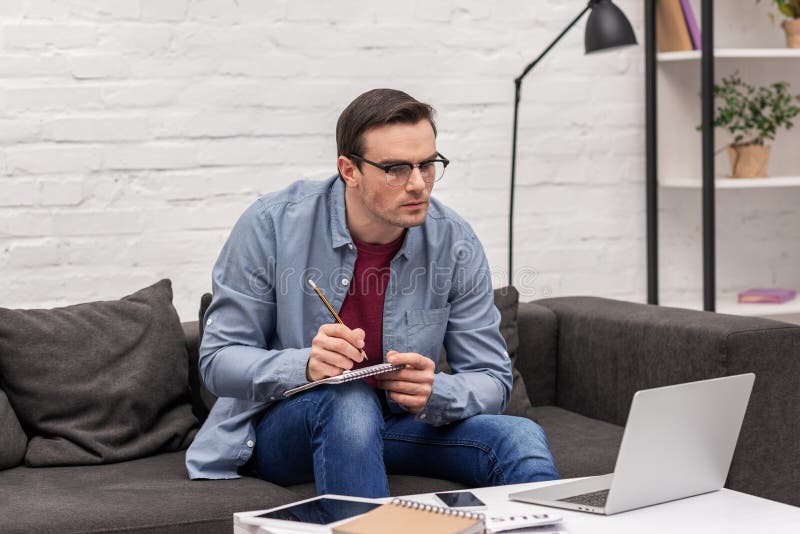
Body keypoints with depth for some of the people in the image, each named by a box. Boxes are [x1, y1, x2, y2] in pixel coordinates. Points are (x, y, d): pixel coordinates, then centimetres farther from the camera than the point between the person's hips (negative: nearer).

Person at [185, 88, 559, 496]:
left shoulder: (455, 244, -9)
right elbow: (218, 360, -14)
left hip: (392, 426, 2)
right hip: (281, 426, -2)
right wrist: (305, 365, -34)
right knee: (349, 401, -37)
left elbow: (492, 380, -5)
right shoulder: (271, 225, -16)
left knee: (520, 438, -23)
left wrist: (432, 394, -29)